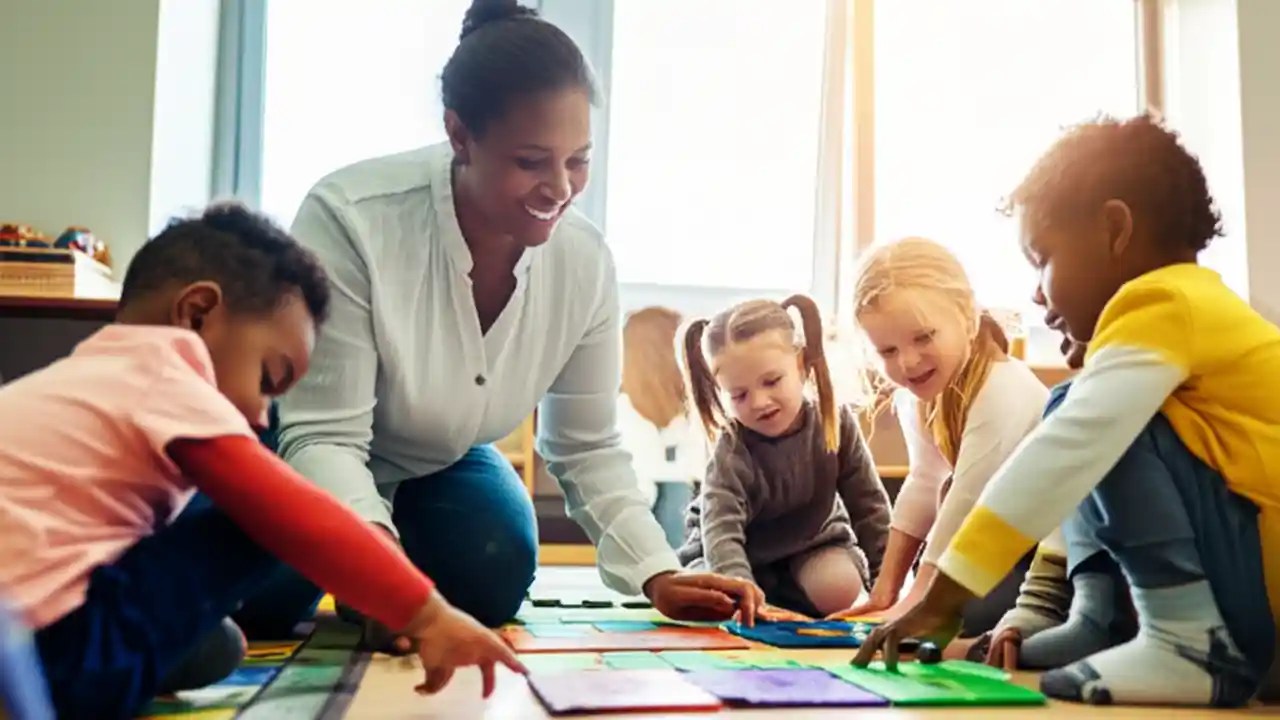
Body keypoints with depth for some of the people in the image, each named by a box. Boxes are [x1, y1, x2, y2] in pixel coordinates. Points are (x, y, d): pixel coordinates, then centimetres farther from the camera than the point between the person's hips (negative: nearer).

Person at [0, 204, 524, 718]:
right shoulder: (170, 387, -7)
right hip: (48, 648, -9)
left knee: (216, 646, 15)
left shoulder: (94, 377, 20)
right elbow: (305, 523, -14)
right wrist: (427, 614, -11)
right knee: (265, 525, -8)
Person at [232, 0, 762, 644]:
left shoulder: (585, 260, -19)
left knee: (494, 577, -20)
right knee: (256, 595, -26)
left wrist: (659, 575, -22)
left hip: (438, 464, 4)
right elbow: (322, 436, -31)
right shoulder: (350, 219, -34)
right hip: (311, 458, -3)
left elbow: (587, 447, -9)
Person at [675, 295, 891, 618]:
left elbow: (869, 506, -11)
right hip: (743, 555, 0)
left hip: (812, 540, 1)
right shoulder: (730, 456, -31)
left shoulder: (836, 422, -20)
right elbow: (721, 533, -41)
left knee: (839, 589, -28)